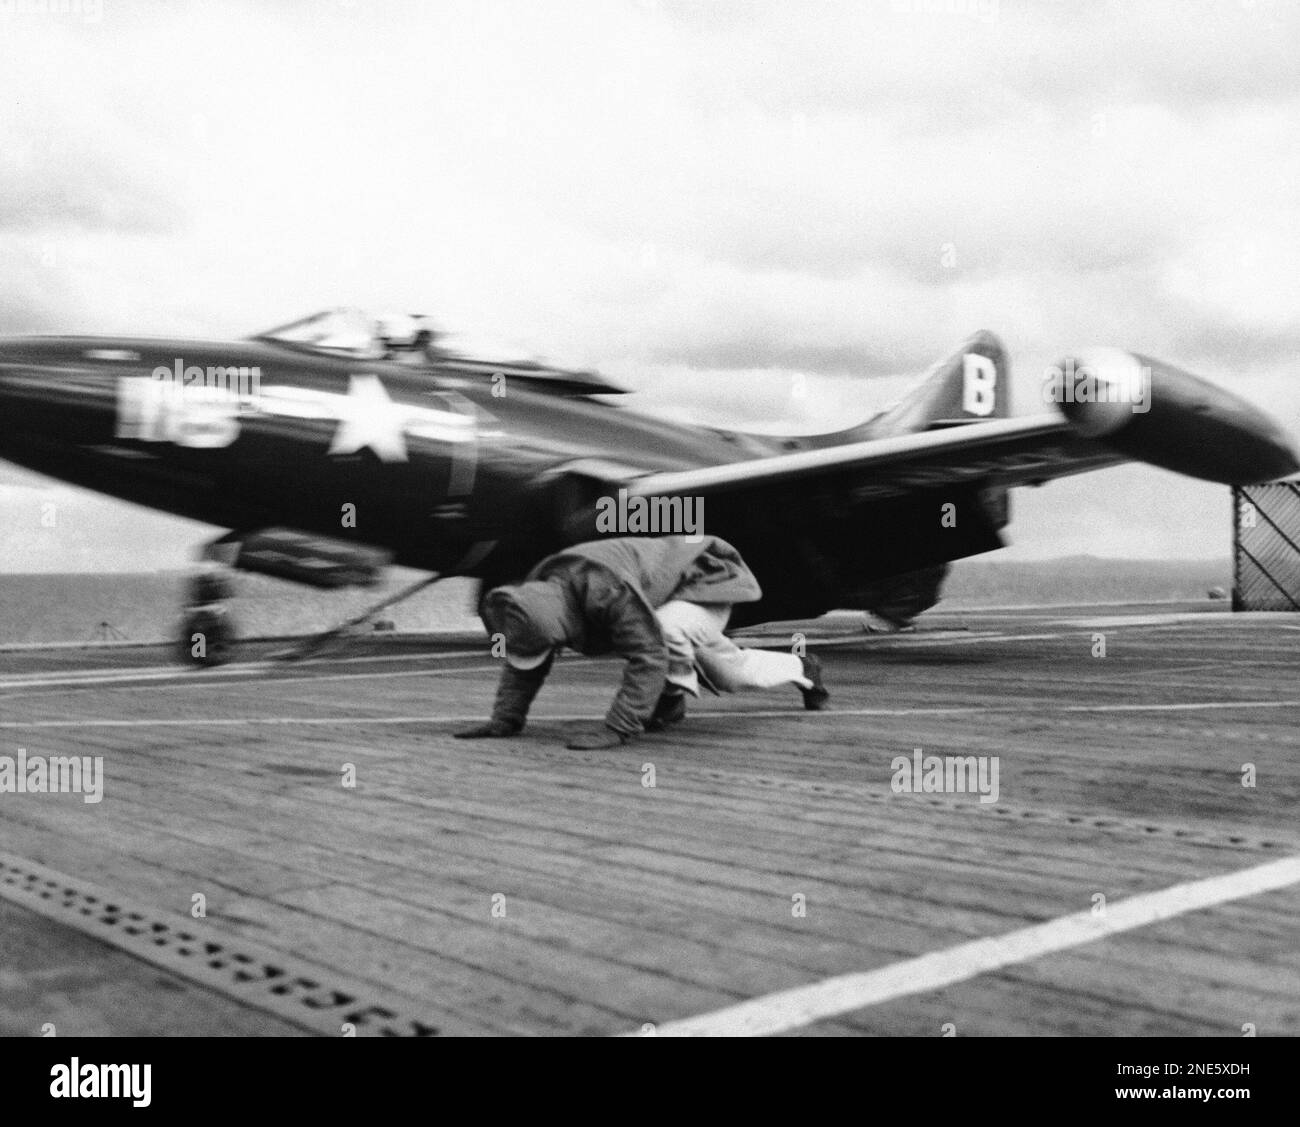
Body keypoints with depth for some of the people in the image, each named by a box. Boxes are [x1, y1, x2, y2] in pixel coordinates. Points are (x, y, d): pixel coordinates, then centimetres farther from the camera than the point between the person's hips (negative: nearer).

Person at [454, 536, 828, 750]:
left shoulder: (611, 592, -46)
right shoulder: (537, 592, -20)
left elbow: (648, 656, -48)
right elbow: (522, 664, -9)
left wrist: (617, 729, -50)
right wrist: (504, 720, -18)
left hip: (706, 582, -9)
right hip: (665, 597, 9)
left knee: (667, 629, -41)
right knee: (731, 674, 24)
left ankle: (674, 696, -10)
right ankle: (801, 668, 50)